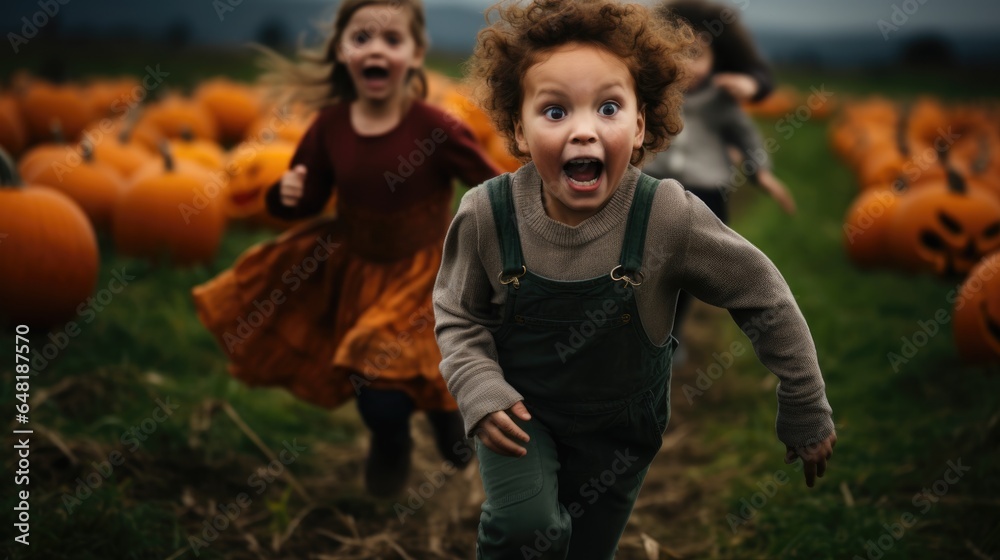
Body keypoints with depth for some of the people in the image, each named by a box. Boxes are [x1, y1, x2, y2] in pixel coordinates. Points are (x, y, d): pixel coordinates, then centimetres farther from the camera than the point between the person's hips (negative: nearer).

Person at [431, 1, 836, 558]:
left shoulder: (668, 218, -27)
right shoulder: (487, 215, -22)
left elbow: (765, 297, -14)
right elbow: (458, 313, -4)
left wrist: (808, 415, -6)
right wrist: (480, 389, -22)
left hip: (619, 424, 1)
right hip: (519, 409, -1)